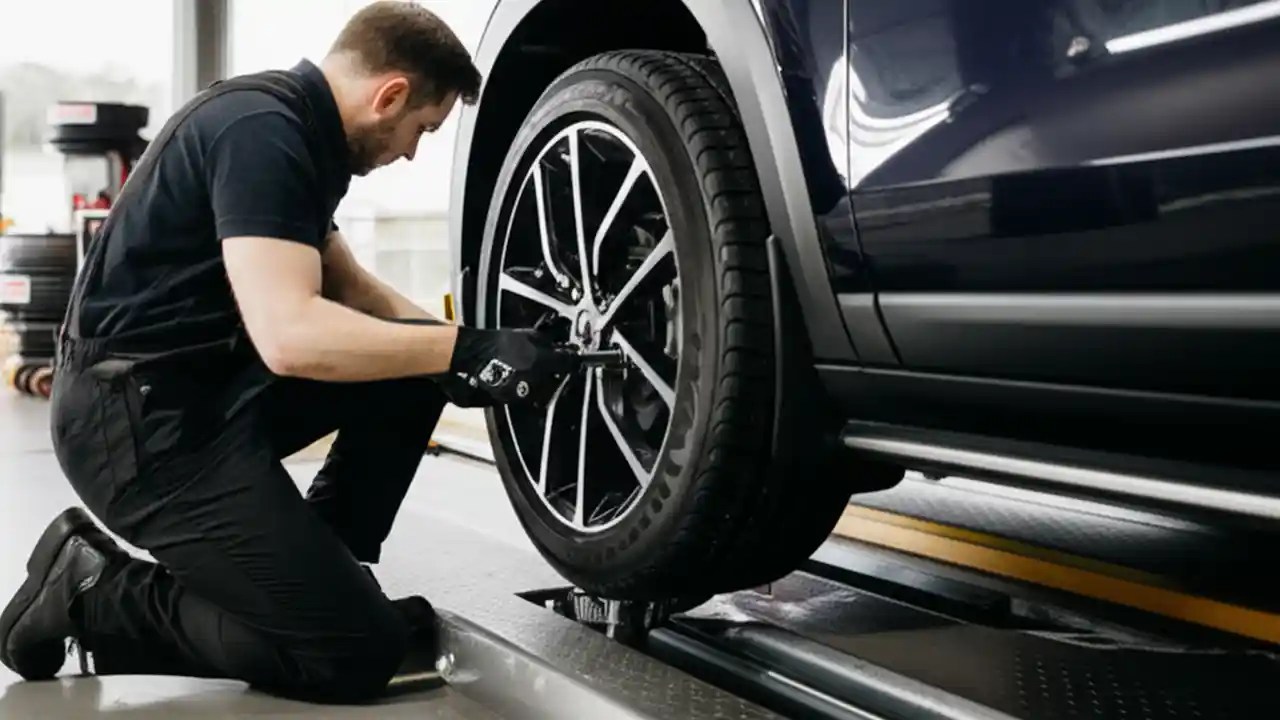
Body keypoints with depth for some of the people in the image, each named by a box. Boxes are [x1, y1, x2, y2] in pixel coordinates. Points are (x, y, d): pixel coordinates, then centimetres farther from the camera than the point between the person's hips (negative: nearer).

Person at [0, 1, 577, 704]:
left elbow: (346, 287, 20)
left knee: (415, 362, 6)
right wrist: (466, 351, -25)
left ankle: (318, 570, 11)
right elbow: (289, 334, -30)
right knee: (357, 650, -11)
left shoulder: (297, 126, 12)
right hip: (138, 415, -10)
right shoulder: (260, 128, -19)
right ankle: (93, 595, 0)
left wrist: (460, 346, 6)